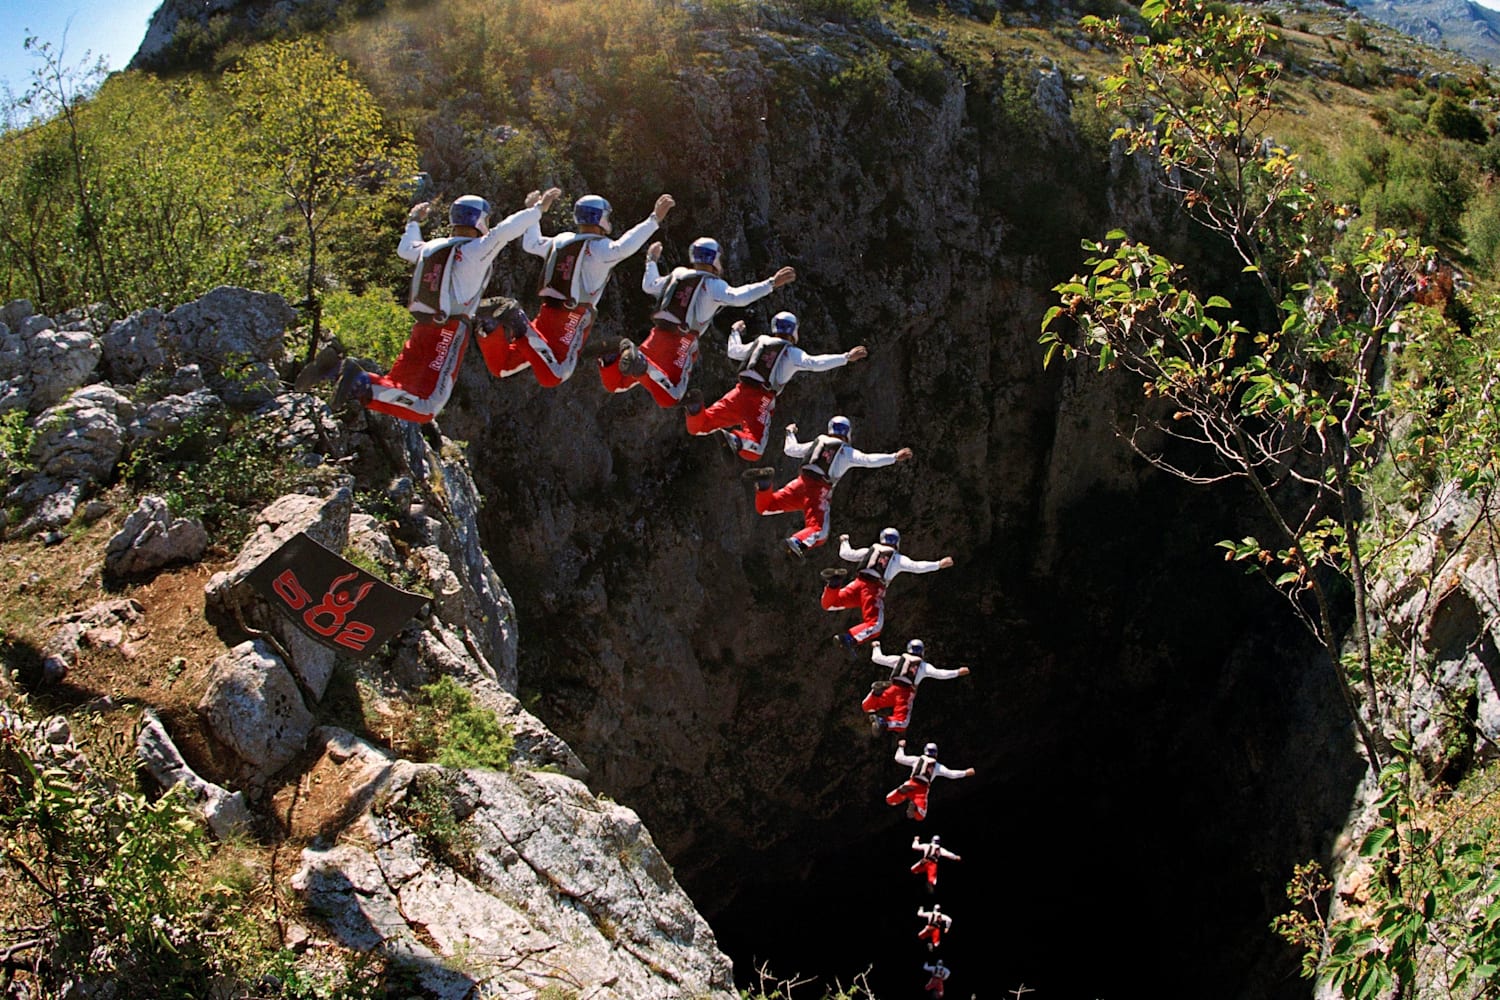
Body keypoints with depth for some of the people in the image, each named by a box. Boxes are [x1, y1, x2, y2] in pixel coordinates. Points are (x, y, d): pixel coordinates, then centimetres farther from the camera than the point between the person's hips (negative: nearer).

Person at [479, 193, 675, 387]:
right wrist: (654, 219, -29)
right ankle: (524, 331, -30)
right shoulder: (599, 248, -6)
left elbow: (530, 243, 32)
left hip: (548, 311, 7)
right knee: (552, 377, -16)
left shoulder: (560, 241, 15)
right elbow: (622, 248, -28)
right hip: (572, 319, -6)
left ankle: (497, 328, -21)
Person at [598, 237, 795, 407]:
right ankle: (643, 365, -35)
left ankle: (613, 357, -22)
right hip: (681, 344, -6)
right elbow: (737, 297, -18)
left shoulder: (676, 275, 16)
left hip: (658, 336, 6)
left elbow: (648, 285, 32)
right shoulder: (712, 285, -1)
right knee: (669, 398, -13)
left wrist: (652, 260, 50)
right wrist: (771, 284, -19)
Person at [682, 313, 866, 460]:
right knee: (752, 452, -2)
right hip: (761, 401, -4)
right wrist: (846, 357, -6)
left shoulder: (759, 343, 19)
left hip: (740, 392, 4)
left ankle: (695, 409, -35)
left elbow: (733, 351, 33)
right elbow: (815, 363, -9)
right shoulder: (792, 353, 5)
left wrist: (735, 332, 54)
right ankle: (739, 439, -38)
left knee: (700, 425, 1)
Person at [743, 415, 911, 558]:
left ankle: (765, 483, -28)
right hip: (819, 492, -4)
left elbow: (790, 449, 27)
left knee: (765, 506, 4)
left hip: (801, 483, 4)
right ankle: (798, 541, -37)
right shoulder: (847, 452, 8)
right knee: (818, 532, -4)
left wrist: (790, 432, 46)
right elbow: (869, 460, -4)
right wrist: (895, 457, 0)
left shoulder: (817, 443, 19)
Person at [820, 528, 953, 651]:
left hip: (859, 583, 3)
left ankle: (834, 583, -33)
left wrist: (844, 541, 46)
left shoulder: (869, 551, 23)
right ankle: (848, 638, -29)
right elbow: (917, 566, 8)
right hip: (874, 591, -3)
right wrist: (938, 564, 15)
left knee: (829, 604, 1)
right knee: (874, 625, -3)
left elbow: (846, 554, 26)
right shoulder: (898, 559, 17)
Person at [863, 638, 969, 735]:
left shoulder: (898, 659, 17)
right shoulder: (924, 666, 13)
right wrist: (958, 672, 11)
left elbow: (877, 658, 19)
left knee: (867, 705, 12)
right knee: (900, 724, 6)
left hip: (892, 689, 1)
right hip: (906, 694, -1)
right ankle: (885, 723, -26)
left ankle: (874, 716, -25)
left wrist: (876, 647, 38)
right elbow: (939, 673, 4)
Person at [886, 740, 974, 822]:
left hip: (911, 784, 0)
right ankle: (915, 806, -31)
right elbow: (951, 773, 11)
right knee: (919, 817, 6)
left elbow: (899, 758, 20)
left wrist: (901, 747, 37)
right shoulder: (937, 766, 15)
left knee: (890, 800, 3)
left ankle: (903, 792, -29)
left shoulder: (916, 760, 16)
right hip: (922, 790, 0)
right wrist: (965, 773, 22)